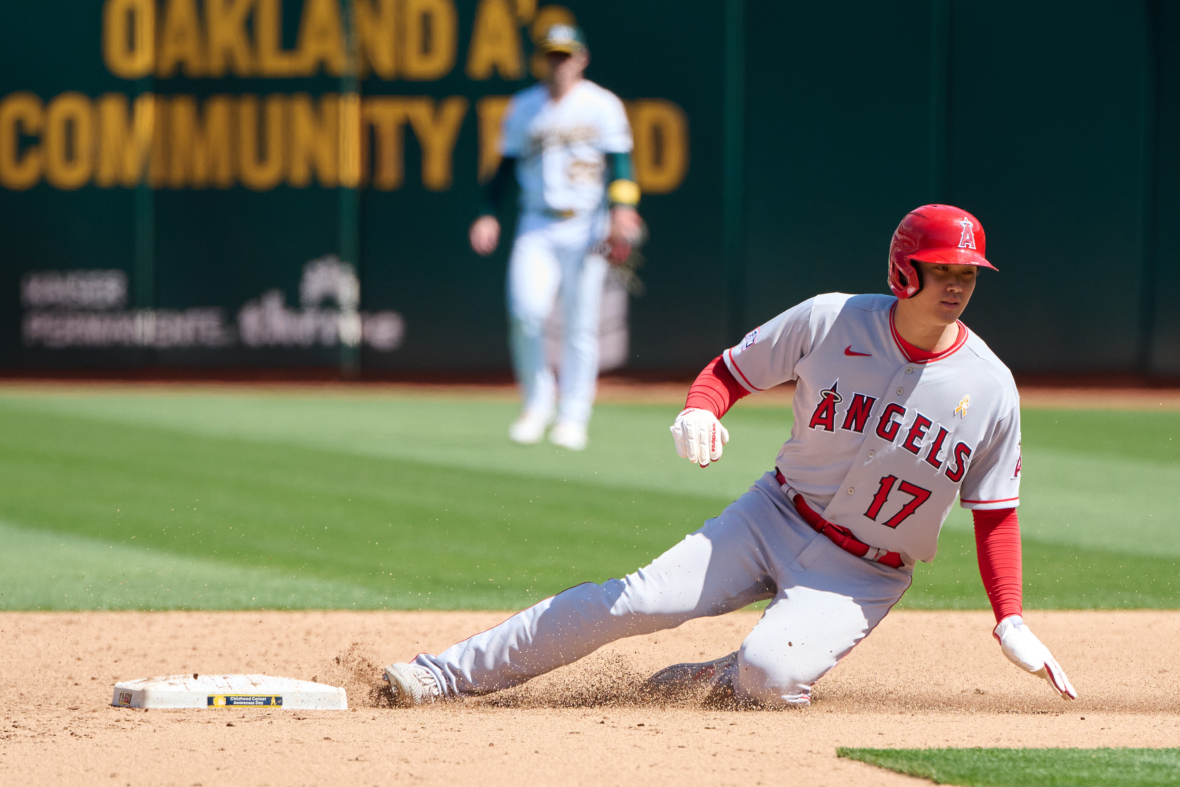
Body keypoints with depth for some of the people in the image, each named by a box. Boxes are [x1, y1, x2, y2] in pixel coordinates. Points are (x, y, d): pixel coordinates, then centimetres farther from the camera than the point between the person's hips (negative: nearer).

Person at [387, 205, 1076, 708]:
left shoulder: (991, 389, -9)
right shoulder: (830, 322, -9)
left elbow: (996, 512, 0)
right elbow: (732, 369, 3)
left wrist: (1012, 623, -7)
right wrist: (701, 411, -19)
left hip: (862, 579, -1)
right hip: (775, 517, 1)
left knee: (771, 674, -30)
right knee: (636, 600, -16)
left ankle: (718, 683, 6)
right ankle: (447, 676, -9)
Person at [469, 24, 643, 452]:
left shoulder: (602, 105, 2)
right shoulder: (523, 107, 11)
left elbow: (619, 164, -5)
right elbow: (506, 166, 15)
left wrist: (621, 211, -20)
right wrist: (488, 214, 2)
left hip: (586, 227, -2)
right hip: (537, 227, 2)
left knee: (580, 326, -4)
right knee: (526, 312, -16)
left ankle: (573, 417, 5)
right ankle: (537, 402, 2)